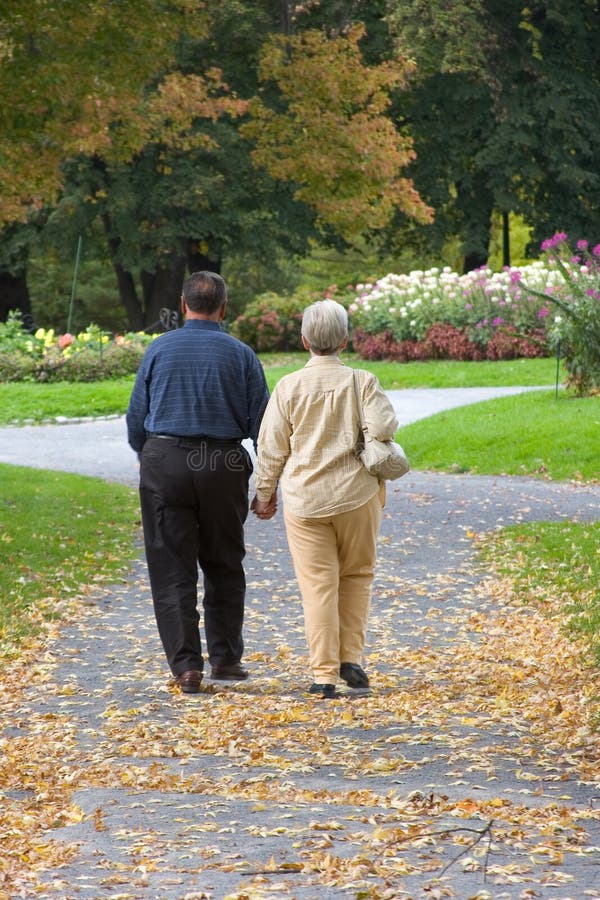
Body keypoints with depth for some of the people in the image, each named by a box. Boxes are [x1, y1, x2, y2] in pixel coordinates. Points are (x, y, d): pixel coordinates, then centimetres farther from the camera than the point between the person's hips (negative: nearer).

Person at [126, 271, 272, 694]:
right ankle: (225, 657, 17)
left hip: (164, 463, 0)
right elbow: (261, 423, 0)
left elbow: (136, 418, 6)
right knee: (224, 566, 14)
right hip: (223, 465, 1)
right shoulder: (241, 355, 1)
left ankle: (186, 665, -4)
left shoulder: (159, 350, 2)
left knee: (173, 568, 2)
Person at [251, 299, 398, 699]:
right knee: (356, 576, 18)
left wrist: (264, 493, 13)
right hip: (357, 495, 0)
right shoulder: (362, 382, -5)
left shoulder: (289, 387, -3)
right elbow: (385, 427, -13)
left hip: (304, 498, 0)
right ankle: (351, 658, 13)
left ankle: (324, 674, -1)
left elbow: (272, 447, 0)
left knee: (318, 585, 1)